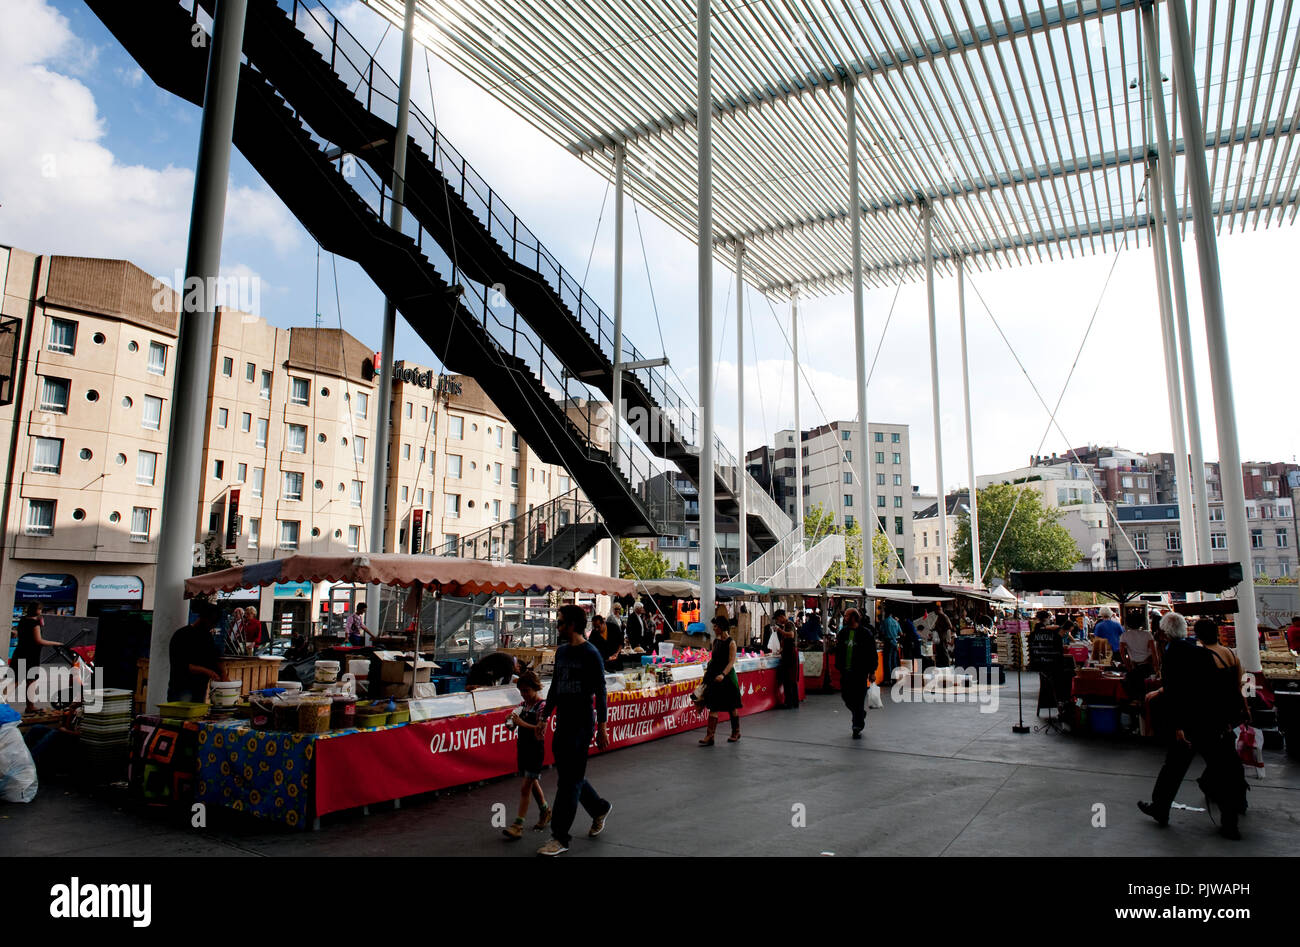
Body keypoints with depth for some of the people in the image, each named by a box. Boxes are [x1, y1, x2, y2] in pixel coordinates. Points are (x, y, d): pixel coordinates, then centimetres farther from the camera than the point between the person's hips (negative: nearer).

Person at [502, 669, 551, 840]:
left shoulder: (541, 706, -13)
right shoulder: (523, 705, 8)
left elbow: (541, 730, -22)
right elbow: (517, 723, 18)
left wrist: (521, 723, -25)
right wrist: (511, 722, -4)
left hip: (535, 750, -8)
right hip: (522, 748, 8)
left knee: (525, 788, -7)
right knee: (533, 784, 18)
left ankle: (518, 825, -5)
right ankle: (546, 811, 36)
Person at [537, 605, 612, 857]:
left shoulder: (590, 654, -11)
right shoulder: (561, 651, 11)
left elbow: (600, 693, -11)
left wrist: (601, 728, -12)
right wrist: (544, 717, 17)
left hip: (581, 723, -8)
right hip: (563, 722, 8)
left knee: (570, 779, -3)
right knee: (567, 774, 14)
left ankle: (560, 837, 5)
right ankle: (600, 808, 36)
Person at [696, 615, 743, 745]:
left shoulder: (731, 642, -11)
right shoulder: (716, 641, 9)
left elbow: (731, 662, -18)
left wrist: (723, 674, -30)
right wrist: (707, 671, 16)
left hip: (727, 677, -6)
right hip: (715, 676, 6)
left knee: (731, 707, 4)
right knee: (713, 707, 2)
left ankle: (736, 732, 17)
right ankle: (709, 736, 4)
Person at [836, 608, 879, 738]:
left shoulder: (866, 633, -8)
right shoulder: (843, 632, 7)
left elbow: (872, 654, -6)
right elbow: (838, 650, 15)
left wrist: (872, 671, -7)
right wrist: (838, 666, 11)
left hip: (860, 672, -5)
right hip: (846, 672, 6)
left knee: (859, 700, -1)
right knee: (846, 697, 9)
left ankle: (857, 728, 9)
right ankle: (861, 714, 36)